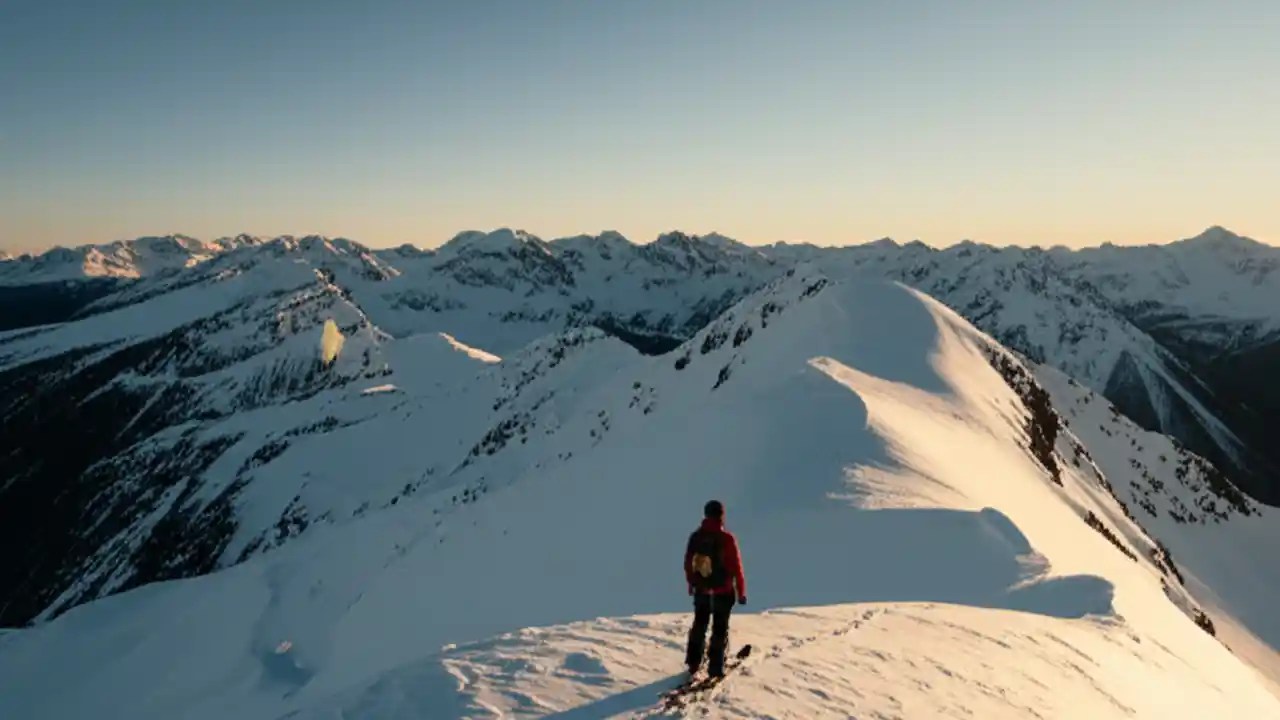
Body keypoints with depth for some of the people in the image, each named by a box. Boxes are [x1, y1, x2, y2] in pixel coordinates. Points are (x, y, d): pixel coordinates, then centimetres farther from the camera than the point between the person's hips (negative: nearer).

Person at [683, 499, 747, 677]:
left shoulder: (695, 537, -6)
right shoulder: (727, 538, -19)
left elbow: (688, 563, 4)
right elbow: (736, 567, -15)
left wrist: (691, 583, 20)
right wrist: (741, 591, -5)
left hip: (701, 590, 4)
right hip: (723, 591, -4)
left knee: (699, 625, 21)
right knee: (720, 628, 8)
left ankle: (693, 662, 23)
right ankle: (715, 667, 8)